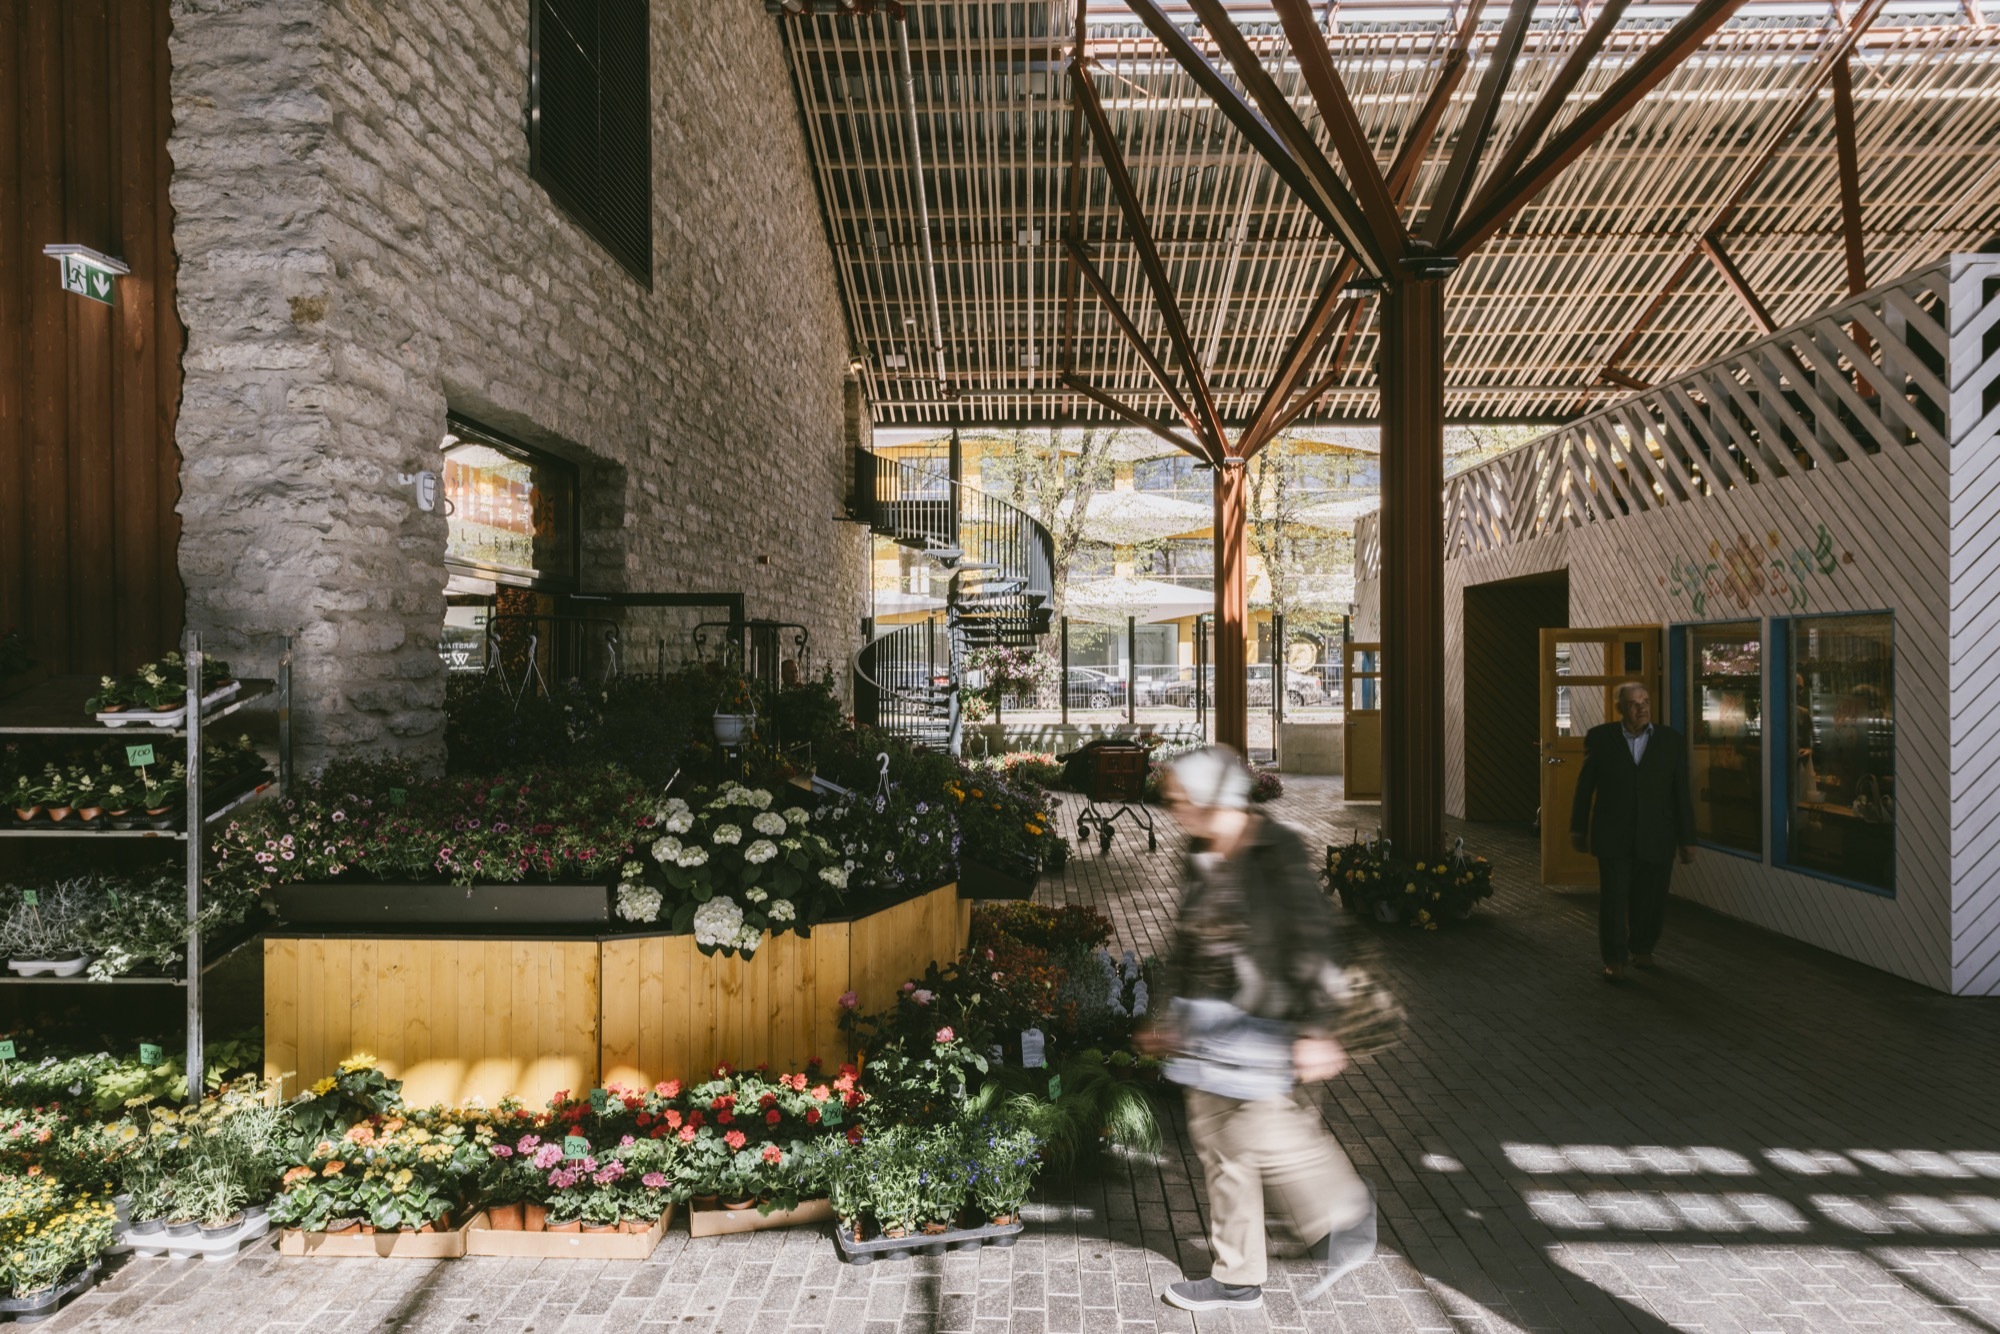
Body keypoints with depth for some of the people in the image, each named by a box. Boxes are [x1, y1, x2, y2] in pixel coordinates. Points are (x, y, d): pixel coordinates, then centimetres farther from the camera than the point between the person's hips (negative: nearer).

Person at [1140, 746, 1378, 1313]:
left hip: (1257, 1023, -8)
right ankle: (1237, 1278, 26)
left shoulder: (1277, 852, -15)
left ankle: (1347, 1222, 22)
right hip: (1206, 1021, 8)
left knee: (1258, 1135, -6)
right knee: (1215, 1137, 12)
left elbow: (1310, 942, -16)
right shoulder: (1202, 858, 8)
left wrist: (1316, 1030, -18)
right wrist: (1170, 1017, 21)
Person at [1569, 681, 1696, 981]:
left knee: (1651, 900, 10)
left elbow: (1681, 793, 4)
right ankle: (1615, 959, 11)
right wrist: (1578, 829, 8)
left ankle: (1642, 948, 32)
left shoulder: (1672, 740, 2)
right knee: (1613, 899, 0)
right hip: (1613, 837, -1)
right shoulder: (1599, 737, -1)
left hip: (1657, 838, 1)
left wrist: (1687, 838, 4)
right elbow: (1585, 786, 4)